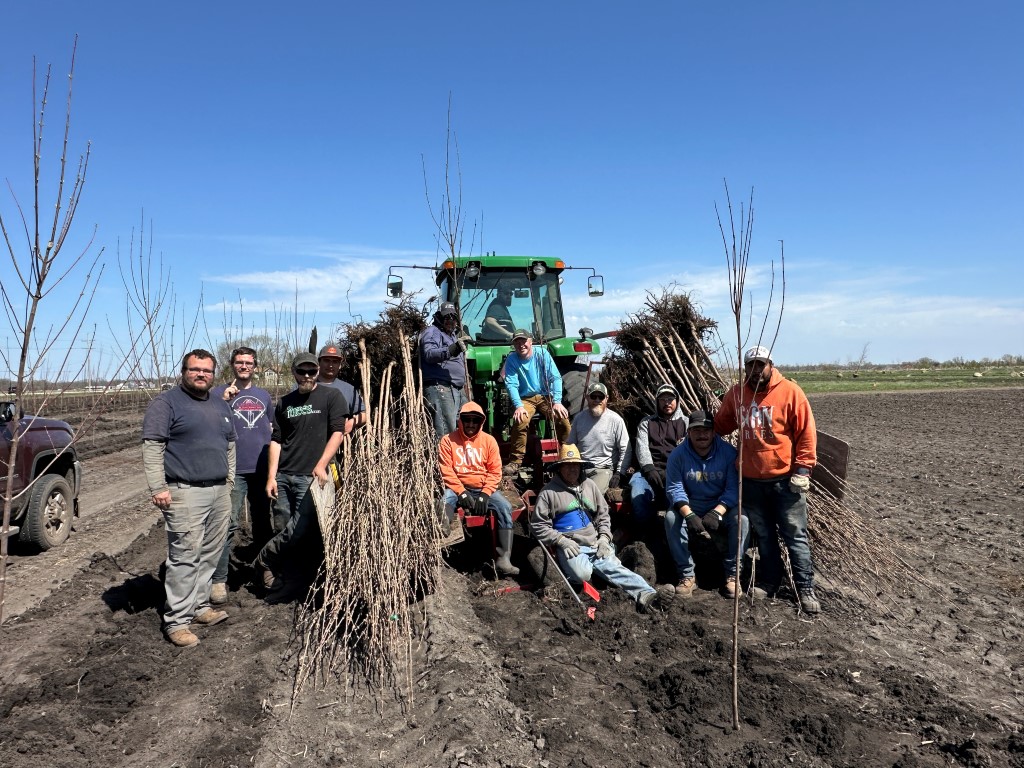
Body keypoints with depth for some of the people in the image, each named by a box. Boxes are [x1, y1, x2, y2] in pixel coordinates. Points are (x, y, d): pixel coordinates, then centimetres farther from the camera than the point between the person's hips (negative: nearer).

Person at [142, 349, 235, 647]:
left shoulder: (221, 406, 17)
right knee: (184, 558, -7)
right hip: (185, 493, -7)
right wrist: (158, 487, -15)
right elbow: (152, 446, -10)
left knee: (210, 555, 10)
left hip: (220, 492, 7)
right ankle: (177, 620, 1)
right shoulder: (166, 402, -4)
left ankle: (200, 606, 22)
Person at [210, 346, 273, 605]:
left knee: (262, 521, 14)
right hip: (233, 470, -4)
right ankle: (218, 580, -1)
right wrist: (224, 401, -23)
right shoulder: (219, 393, 0)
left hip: (262, 469, 4)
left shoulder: (263, 395, 13)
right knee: (228, 524, -8)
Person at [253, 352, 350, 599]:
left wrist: (321, 465, -14)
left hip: (311, 476, -4)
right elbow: (276, 440, 11)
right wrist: (271, 476, 2)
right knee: (282, 529, 7)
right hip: (283, 476, 4)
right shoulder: (284, 402, 14)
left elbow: (338, 432, -5)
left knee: (298, 530, -10)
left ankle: (263, 560, 11)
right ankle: (280, 579, 22)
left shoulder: (331, 396, 2)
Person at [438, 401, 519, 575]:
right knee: (442, 505, -34)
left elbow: (495, 471, 2)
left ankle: (503, 559, -24)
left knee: (505, 507, -24)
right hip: (456, 488, -1)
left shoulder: (489, 440, 5)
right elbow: (446, 471, -5)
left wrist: (485, 494, -12)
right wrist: (461, 493, -16)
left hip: (483, 489, 2)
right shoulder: (448, 440, 0)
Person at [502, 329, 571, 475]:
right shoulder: (511, 360, -4)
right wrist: (519, 406, -28)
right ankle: (515, 460, -18)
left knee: (563, 418, -24)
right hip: (525, 399, -1)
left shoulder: (542, 353, -4)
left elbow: (555, 378, -7)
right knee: (520, 421, -31)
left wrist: (557, 402, -18)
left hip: (546, 396, 1)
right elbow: (511, 385, -13)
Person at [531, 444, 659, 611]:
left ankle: (645, 593, -34)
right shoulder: (548, 492, 1)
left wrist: (604, 538, 2)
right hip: (570, 546, -3)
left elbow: (603, 515, 19)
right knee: (582, 575, -31)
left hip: (595, 544, 4)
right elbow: (538, 525, -2)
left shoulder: (589, 485, 16)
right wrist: (561, 540, -12)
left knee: (614, 568, -21)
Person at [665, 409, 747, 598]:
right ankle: (686, 574, -18)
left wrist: (717, 513, -33)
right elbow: (674, 488, -15)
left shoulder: (728, 452, -13)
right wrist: (689, 515, -32)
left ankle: (732, 574, -14)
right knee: (671, 518, -29)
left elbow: (734, 488, -17)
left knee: (741, 519, -30)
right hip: (689, 507, 0)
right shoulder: (678, 454, -12)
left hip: (722, 507, 0)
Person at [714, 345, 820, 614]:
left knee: (795, 536, 5)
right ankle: (769, 582, 29)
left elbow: (806, 433, -9)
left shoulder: (790, 392, -10)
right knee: (764, 535, 16)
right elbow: (720, 425, 16)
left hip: (785, 479, -4)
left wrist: (802, 470, -12)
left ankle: (805, 588, 17)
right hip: (751, 480, 4)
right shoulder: (736, 393, 2)